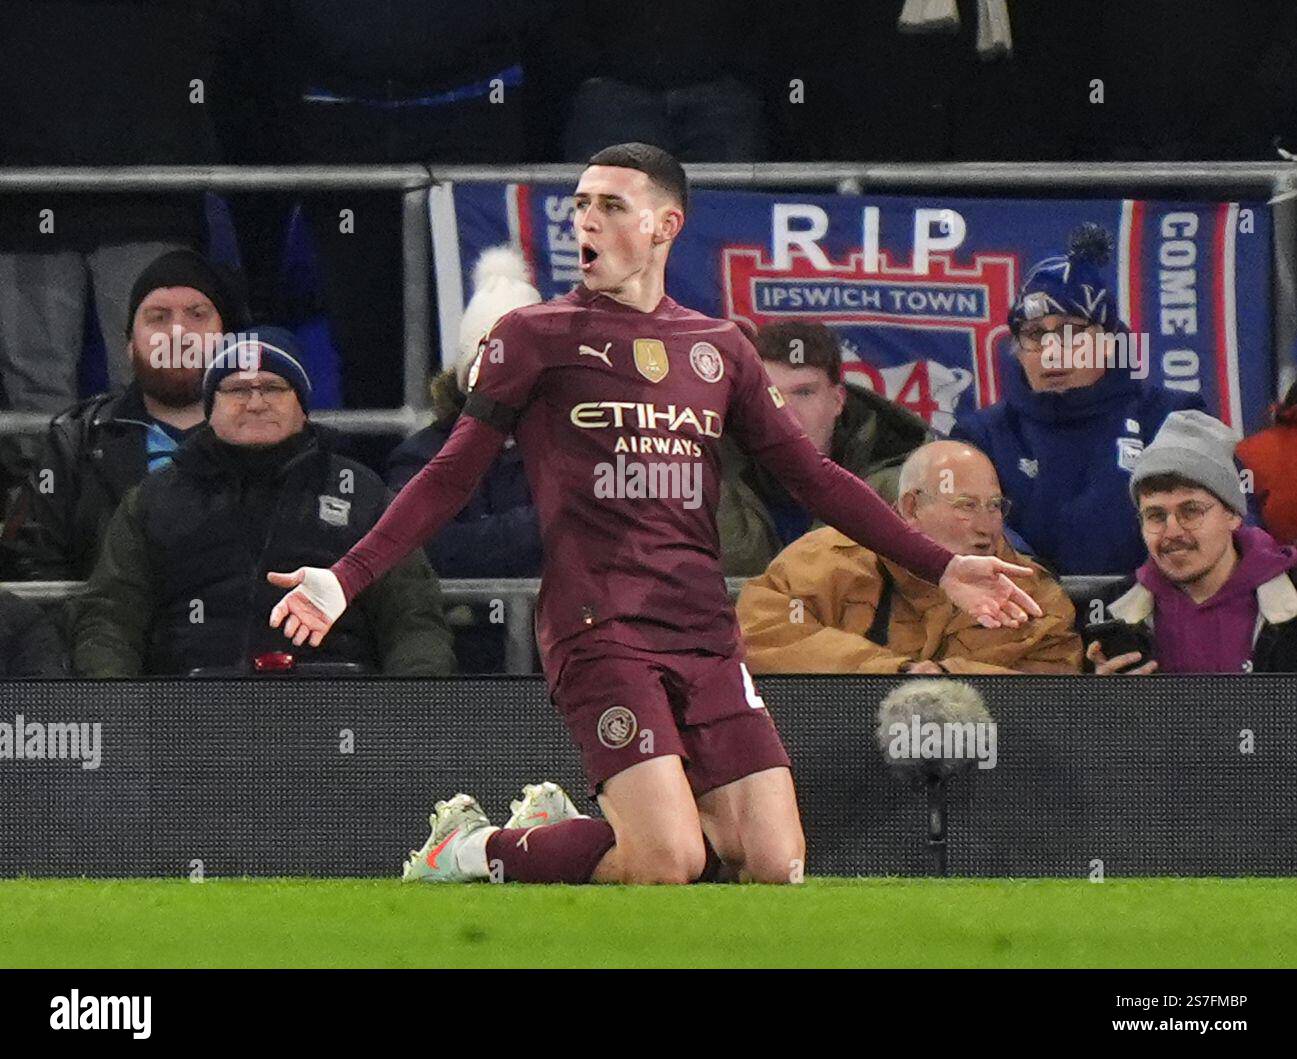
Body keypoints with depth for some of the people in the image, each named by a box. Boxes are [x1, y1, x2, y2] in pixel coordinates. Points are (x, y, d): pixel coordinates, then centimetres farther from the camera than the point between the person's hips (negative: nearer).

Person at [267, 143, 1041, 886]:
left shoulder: (719, 348, 16)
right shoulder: (535, 337, 5)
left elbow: (812, 475, 20)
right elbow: (453, 477, 5)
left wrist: (940, 567, 13)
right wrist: (346, 580, -6)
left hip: (706, 634, 5)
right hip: (598, 629, -5)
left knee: (776, 865, -7)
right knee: (669, 862, -20)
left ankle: (578, 827, 17)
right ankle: (480, 850, 6)